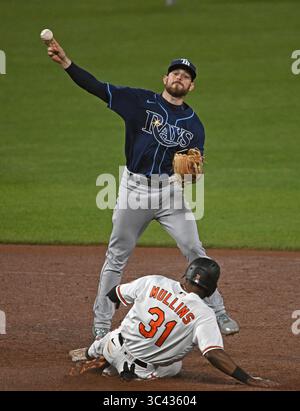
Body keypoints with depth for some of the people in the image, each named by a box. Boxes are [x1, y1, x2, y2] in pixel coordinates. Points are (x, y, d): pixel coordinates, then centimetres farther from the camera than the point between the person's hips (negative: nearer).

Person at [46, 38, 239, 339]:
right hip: (134, 187, -1)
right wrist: (65, 63, -19)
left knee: (195, 251, -5)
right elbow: (97, 87, -8)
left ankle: (218, 314, 8)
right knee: (117, 256, 5)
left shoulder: (194, 124, 5)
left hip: (171, 190, 1)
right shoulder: (141, 101, 0)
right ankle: (101, 323, 14)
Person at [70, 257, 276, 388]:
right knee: (174, 366, 29)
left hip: (115, 347, 4)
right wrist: (249, 379, -29)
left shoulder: (153, 282, -9)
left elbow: (113, 295, 8)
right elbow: (215, 354, -32)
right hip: (144, 372, -4)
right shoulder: (204, 314, -21)